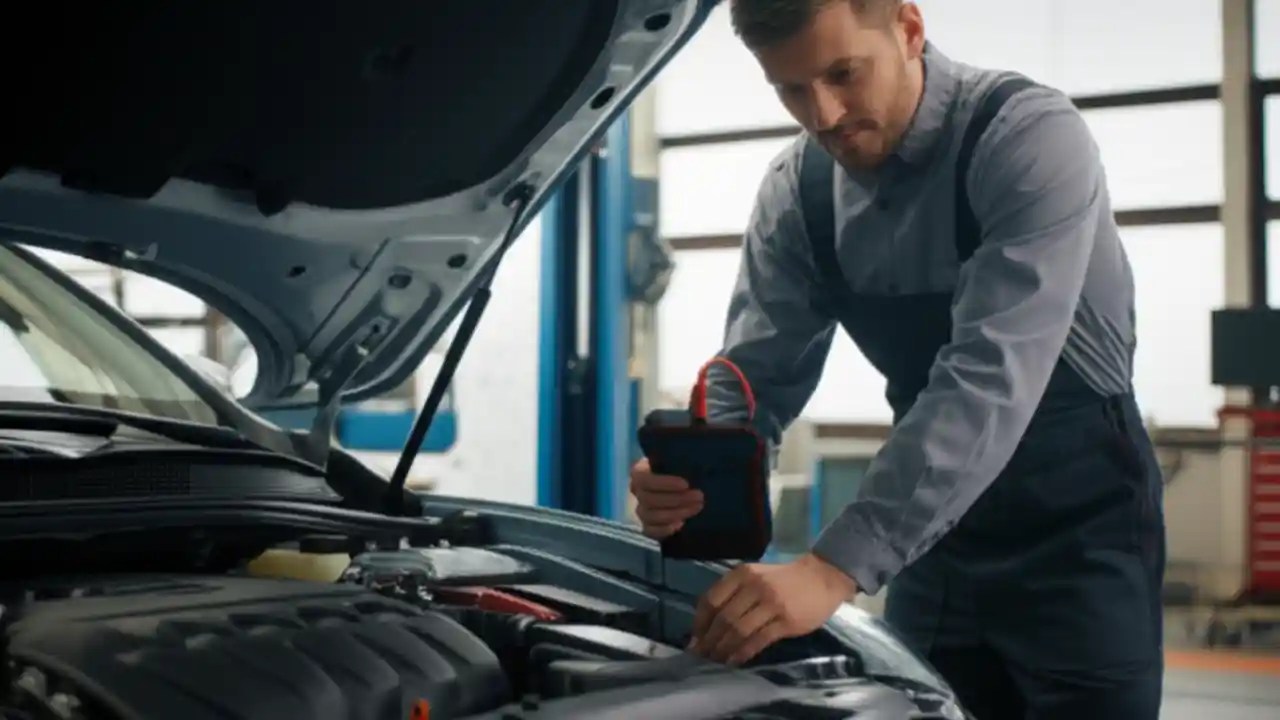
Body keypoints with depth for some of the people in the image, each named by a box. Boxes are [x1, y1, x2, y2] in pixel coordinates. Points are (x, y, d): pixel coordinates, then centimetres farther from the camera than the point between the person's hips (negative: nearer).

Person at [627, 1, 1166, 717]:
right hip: (936, 534, 5)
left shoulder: (1032, 137, -24)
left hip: (1076, 529, -5)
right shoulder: (796, 192, -4)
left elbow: (989, 378, -34)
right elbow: (759, 372, -4)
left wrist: (835, 568, -43)